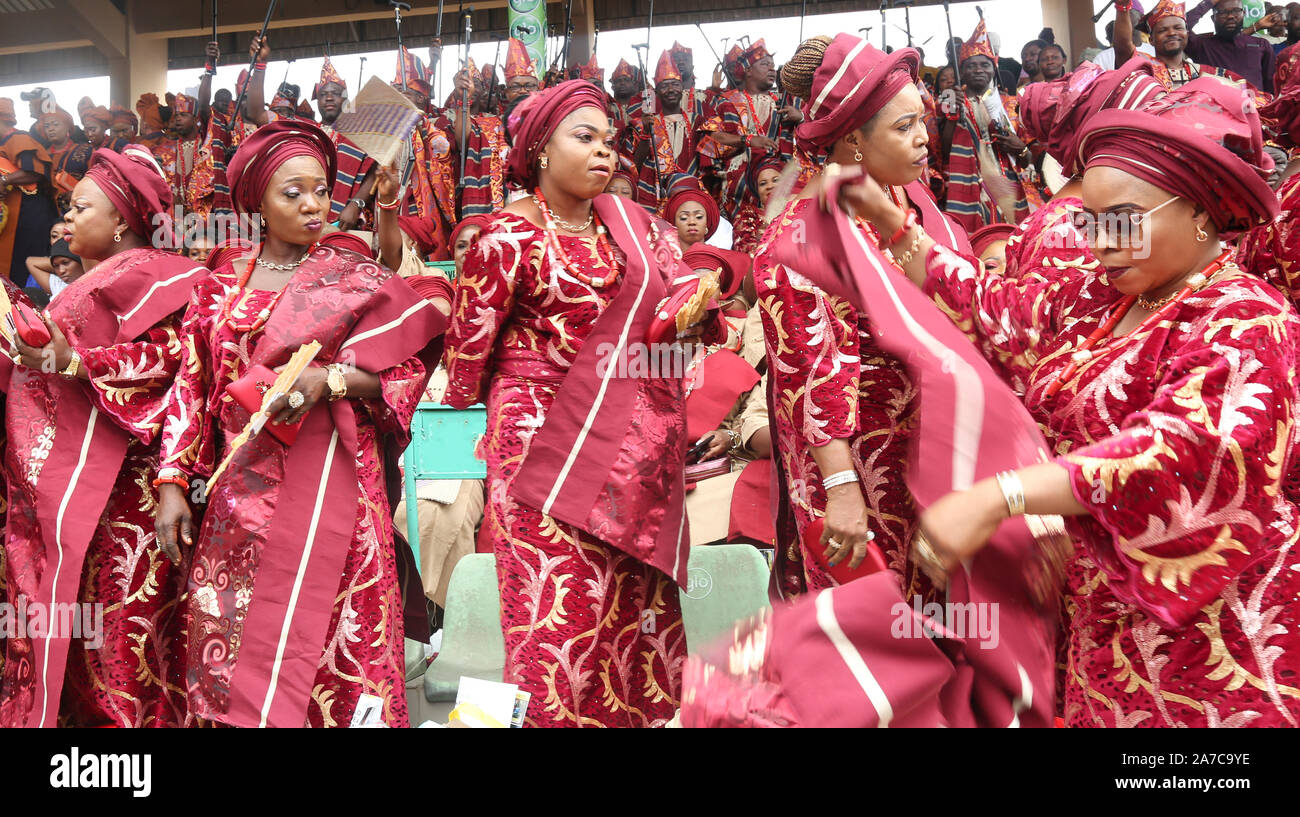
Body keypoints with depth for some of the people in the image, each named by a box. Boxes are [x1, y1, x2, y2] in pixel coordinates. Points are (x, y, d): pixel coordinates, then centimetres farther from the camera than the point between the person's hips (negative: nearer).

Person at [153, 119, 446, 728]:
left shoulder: (358, 280, 2)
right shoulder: (222, 286, 9)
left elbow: (411, 366, -2)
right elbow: (192, 385, 9)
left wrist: (328, 378, -17)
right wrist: (173, 485, 3)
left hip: (326, 479, -3)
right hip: (240, 487, 3)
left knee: (309, 633, 0)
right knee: (231, 628, 7)